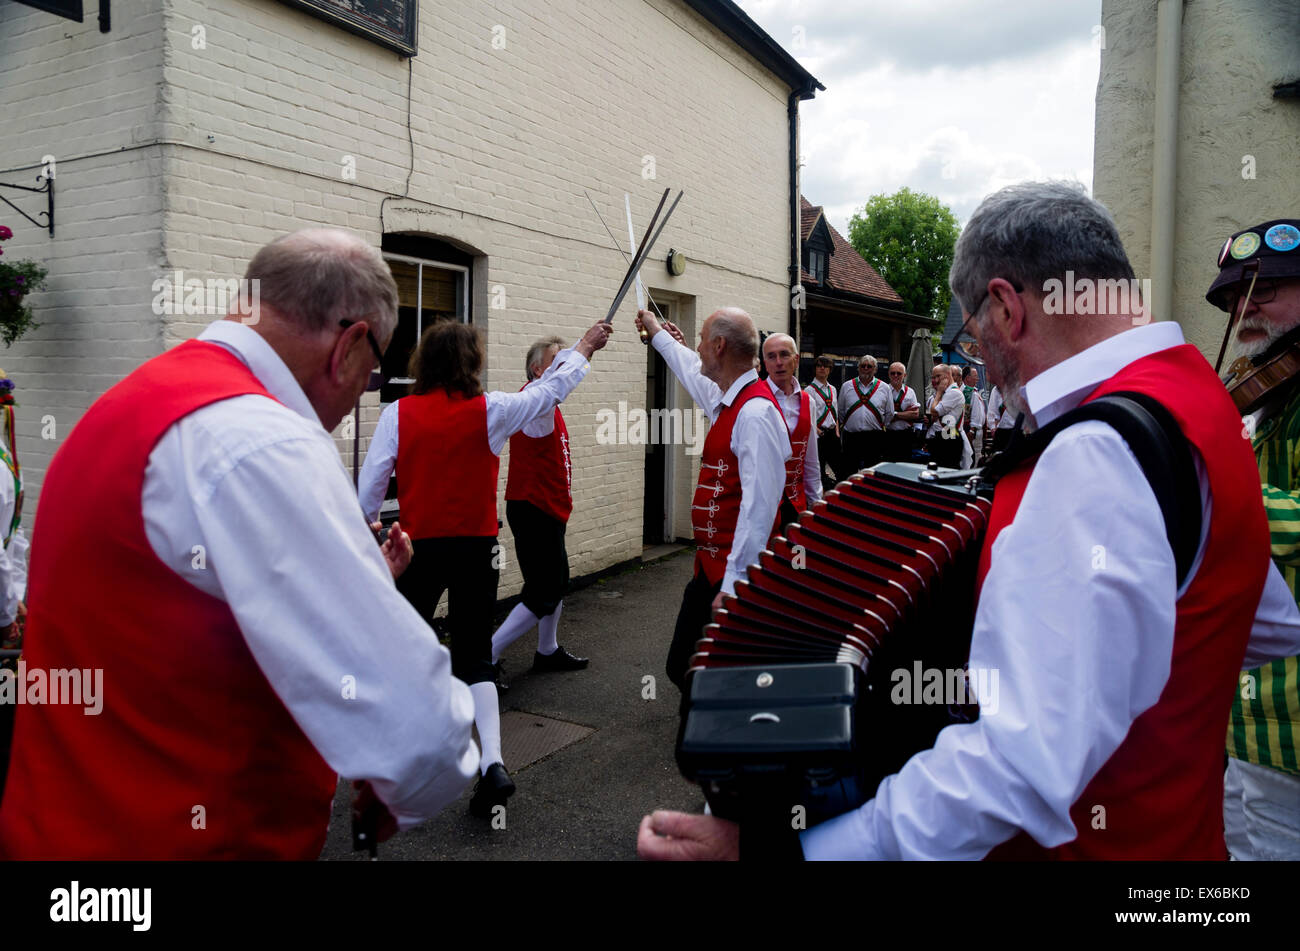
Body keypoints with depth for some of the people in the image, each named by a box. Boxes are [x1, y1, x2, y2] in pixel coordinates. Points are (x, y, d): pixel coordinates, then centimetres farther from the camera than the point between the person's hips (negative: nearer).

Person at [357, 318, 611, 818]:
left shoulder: (398, 413, -7)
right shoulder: (489, 410, -8)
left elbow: (370, 483, -4)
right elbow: (549, 391, 5)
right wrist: (585, 347, 20)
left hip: (420, 548, 0)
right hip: (476, 549, 0)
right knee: (474, 657, 7)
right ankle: (492, 764, -5)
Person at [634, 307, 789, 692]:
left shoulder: (756, 414, -19)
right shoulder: (726, 401, 9)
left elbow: (758, 507, -25)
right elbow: (693, 371, 33)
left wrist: (733, 586, -25)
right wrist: (657, 333, 49)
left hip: (732, 577, -9)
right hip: (710, 568, 9)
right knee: (682, 666, 13)